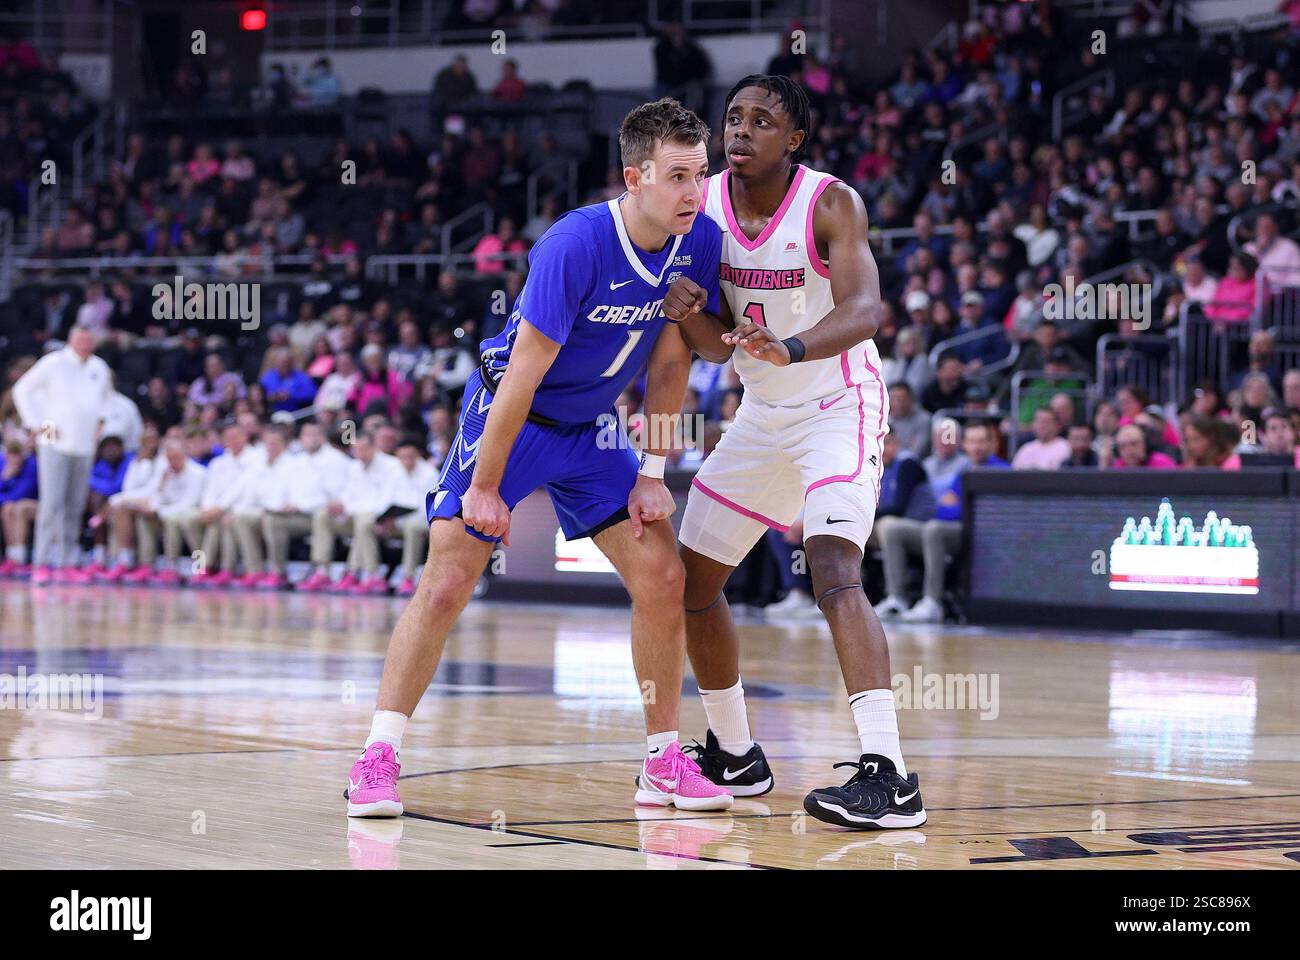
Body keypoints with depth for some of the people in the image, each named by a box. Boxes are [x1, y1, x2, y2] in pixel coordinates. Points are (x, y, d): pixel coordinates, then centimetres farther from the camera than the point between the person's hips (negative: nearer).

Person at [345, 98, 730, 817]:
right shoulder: (574, 244, -30)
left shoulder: (699, 242, -12)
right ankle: (377, 759, -6)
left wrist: (652, 475, -2)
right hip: (508, 417, -5)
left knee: (662, 575, -4)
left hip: (589, 431, 6)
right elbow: (524, 374, -26)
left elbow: (670, 362, 0)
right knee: (446, 583, -12)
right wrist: (484, 488, -22)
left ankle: (663, 764, 8)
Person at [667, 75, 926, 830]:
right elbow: (718, 347, -1)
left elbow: (864, 310, -35)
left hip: (838, 407, -7)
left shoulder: (830, 204, -19)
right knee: (692, 577, 10)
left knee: (835, 570, -27)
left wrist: (790, 349, -54)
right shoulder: (705, 205, -3)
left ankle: (890, 777, -33)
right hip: (762, 414, 7)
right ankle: (736, 758, 28)